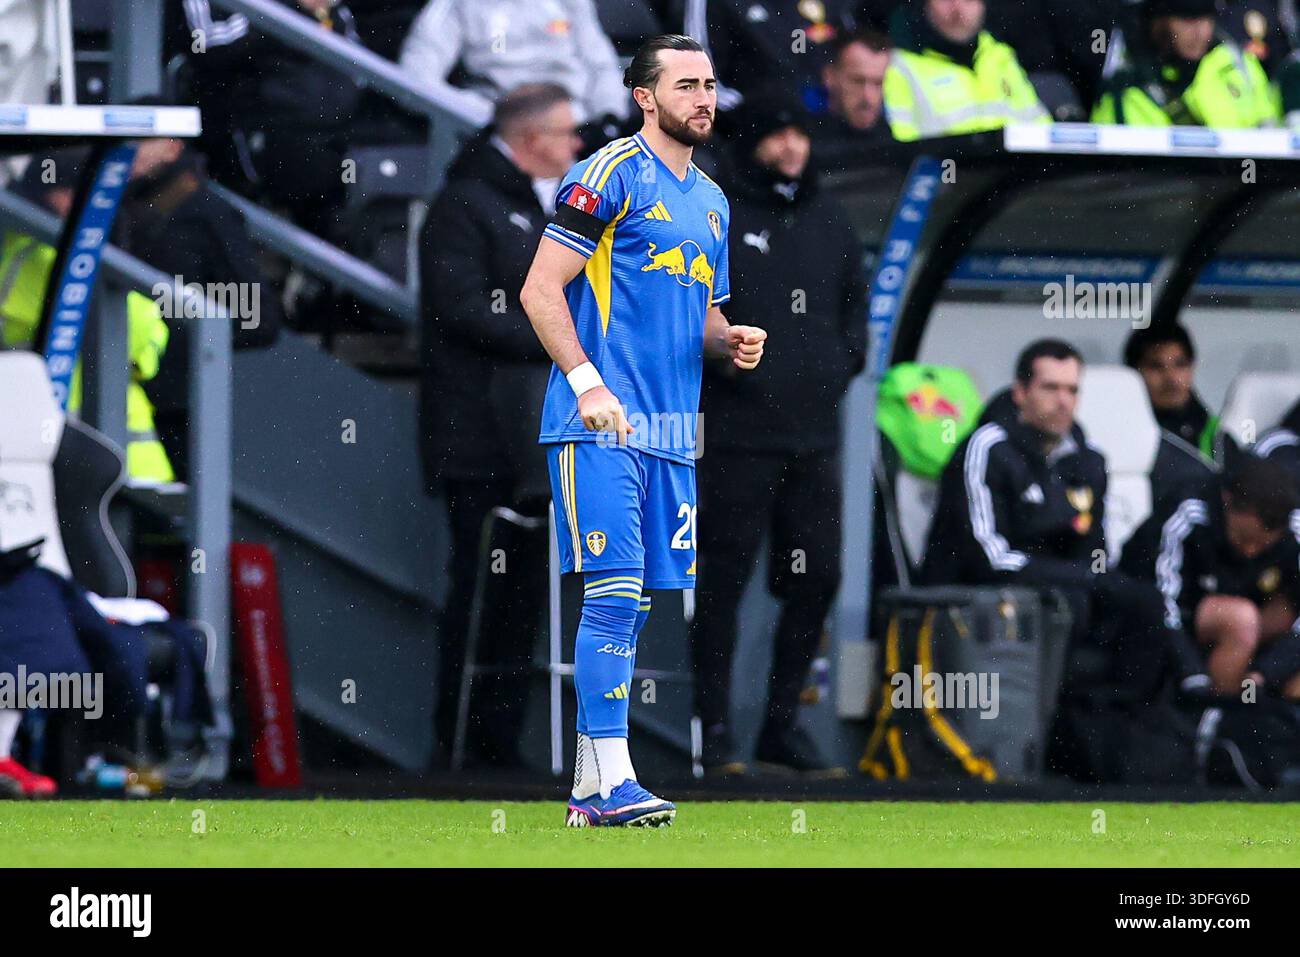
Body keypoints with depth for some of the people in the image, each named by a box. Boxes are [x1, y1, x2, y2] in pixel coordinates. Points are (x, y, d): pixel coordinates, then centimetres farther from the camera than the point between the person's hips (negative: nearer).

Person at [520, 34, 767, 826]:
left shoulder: (711, 202, 20)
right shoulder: (611, 175, -5)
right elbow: (541, 290, -10)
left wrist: (731, 340, 6)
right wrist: (586, 380, -19)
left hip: (672, 433, 8)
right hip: (601, 427, -8)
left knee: (635, 608, 6)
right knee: (613, 596, -13)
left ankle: (589, 788, 10)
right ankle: (611, 779, -16)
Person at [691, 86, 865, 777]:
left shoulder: (827, 220, 15)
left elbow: (855, 299, 24)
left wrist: (846, 358, 8)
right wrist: (722, 356, -17)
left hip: (813, 433, 6)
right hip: (737, 430, -6)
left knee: (817, 578, 6)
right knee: (725, 578, -4)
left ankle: (782, 723, 16)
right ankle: (713, 728, -1)